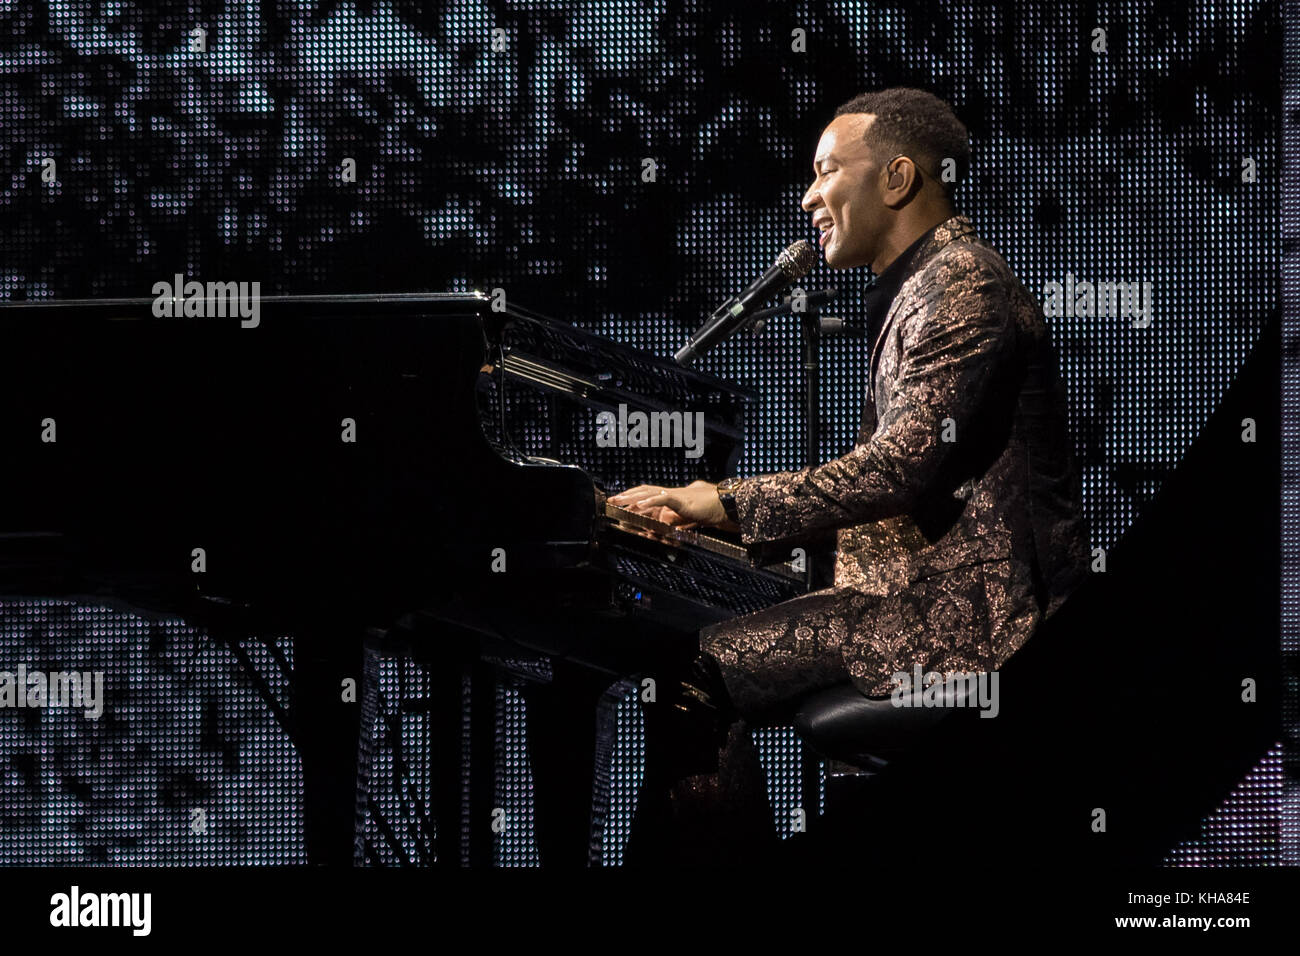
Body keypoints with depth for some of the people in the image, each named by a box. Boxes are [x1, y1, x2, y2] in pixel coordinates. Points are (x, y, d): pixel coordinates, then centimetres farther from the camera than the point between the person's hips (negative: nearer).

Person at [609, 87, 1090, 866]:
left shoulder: (961, 285, -13)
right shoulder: (921, 284, 22)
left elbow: (904, 466, -24)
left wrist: (729, 504, -19)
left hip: (968, 608, -11)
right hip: (925, 582, 11)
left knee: (699, 679, -17)